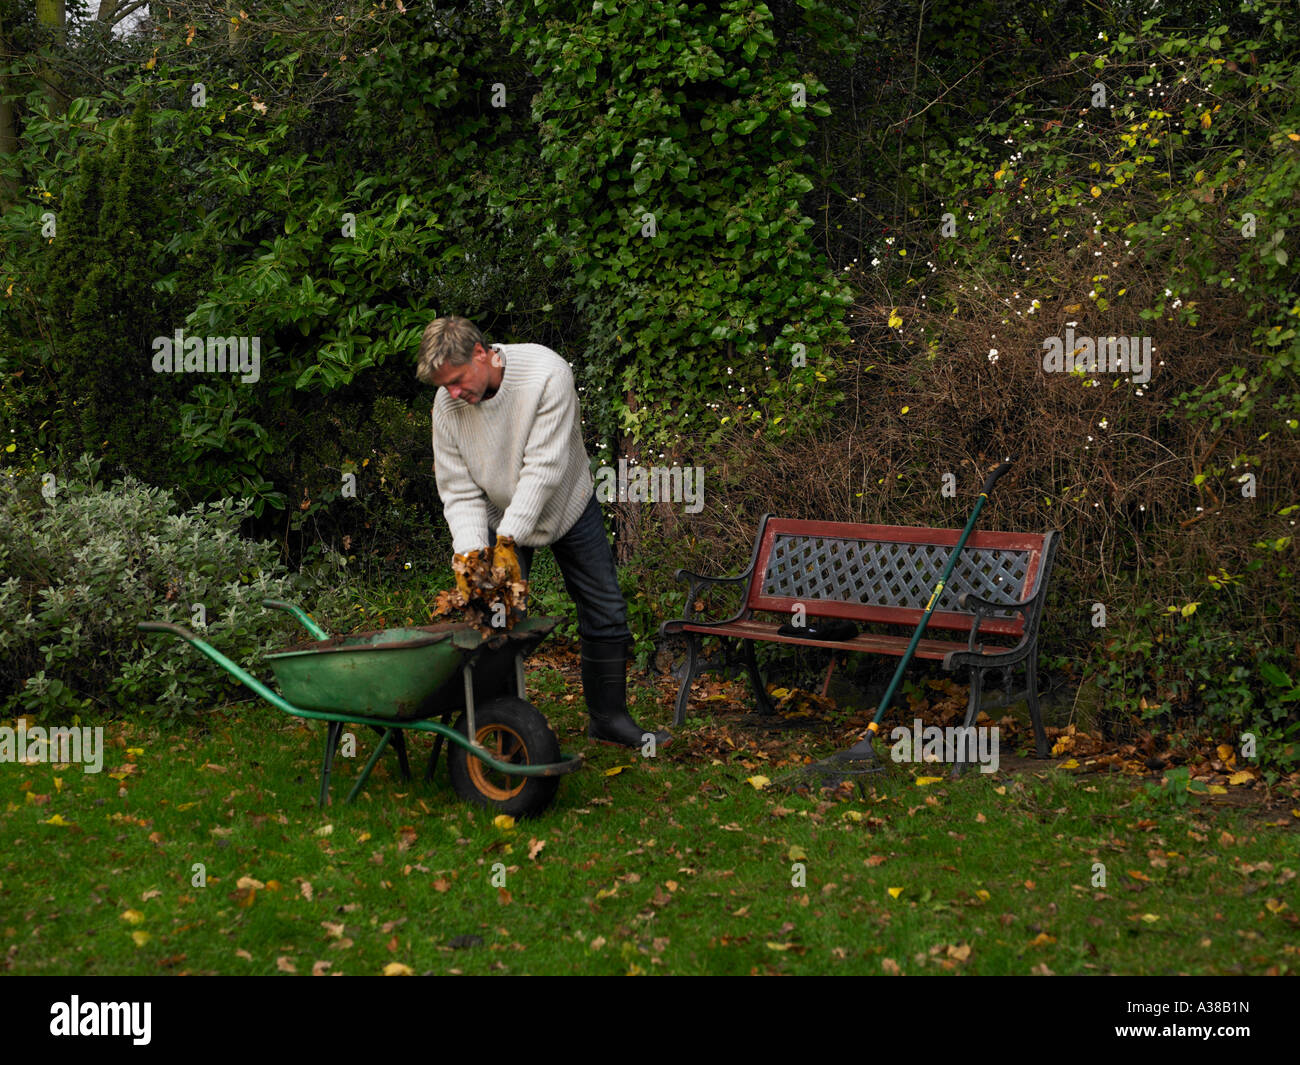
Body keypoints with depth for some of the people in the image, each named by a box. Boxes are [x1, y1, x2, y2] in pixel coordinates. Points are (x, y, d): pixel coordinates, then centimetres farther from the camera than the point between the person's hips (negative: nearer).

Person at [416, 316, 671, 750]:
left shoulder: (546, 372, -31)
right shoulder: (446, 405, -20)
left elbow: (545, 466, -34)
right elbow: (459, 490, -14)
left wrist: (508, 541, -37)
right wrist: (469, 550, -31)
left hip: (569, 503, -1)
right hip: (499, 516, 1)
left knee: (606, 613, 2)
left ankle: (608, 718, 16)